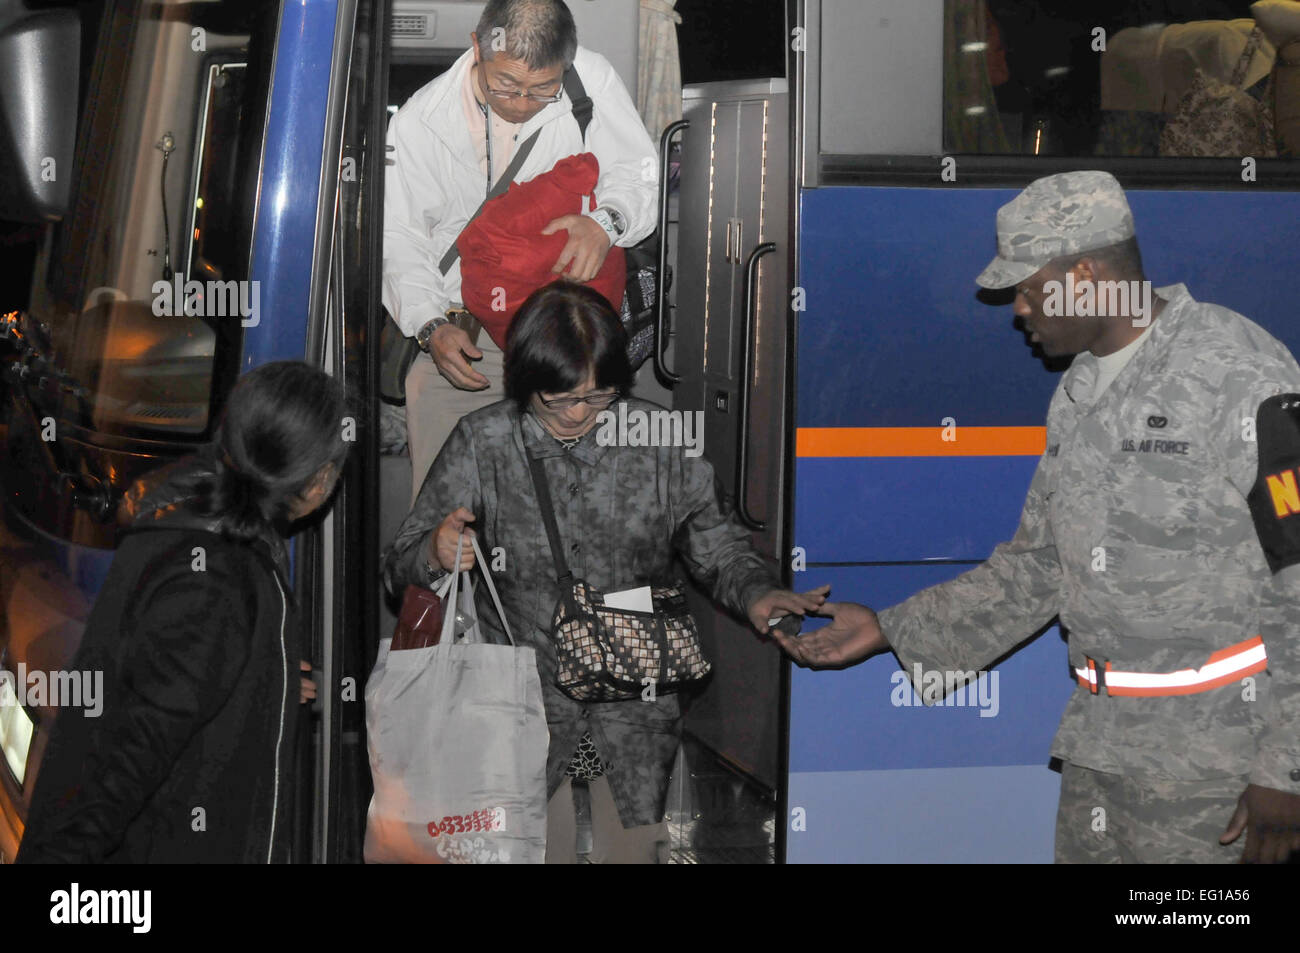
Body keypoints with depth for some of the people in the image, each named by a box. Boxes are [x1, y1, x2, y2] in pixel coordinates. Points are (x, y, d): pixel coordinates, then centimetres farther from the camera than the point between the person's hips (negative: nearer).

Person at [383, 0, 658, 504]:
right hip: (462, 330, 0)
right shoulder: (419, 121, -1)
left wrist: (606, 221, -18)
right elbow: (399, 236, 5)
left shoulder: (593, 80, -3)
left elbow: (637, 172, 6)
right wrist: (431, 326, -10)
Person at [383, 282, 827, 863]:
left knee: (631, 853, 10)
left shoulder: (659, 440, -3)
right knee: (537, 853, 3)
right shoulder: (481, 444, -4)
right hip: (524, 709, -1)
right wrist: (437, 555, -24)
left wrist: (756, 595, -14)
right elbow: (401, 569, -1)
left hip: (635, 710, 1)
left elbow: (716, 546, 7)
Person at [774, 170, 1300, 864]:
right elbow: (1035, 568, 19)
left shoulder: (1241, 379, -15)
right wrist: (891, 631, 12)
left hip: (1210, 762, -8)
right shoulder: (1079, 395, 12)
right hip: (1100, 742, 8)